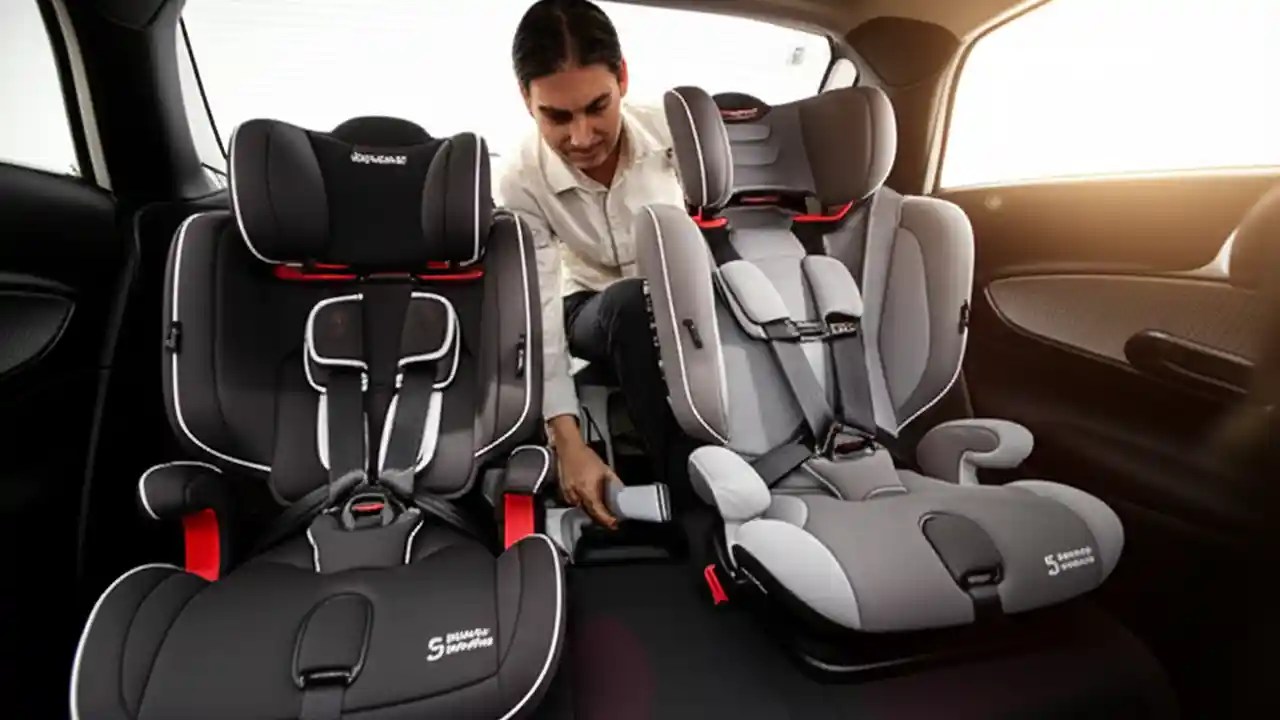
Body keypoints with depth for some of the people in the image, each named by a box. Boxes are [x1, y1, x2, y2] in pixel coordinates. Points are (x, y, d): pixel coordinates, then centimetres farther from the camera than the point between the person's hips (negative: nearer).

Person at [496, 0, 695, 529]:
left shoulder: (671, 132, -19)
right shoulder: (522, 184, -22)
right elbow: (537, 322, -26)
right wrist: (568, 442, -33)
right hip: (594, 313, -1)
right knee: (631, 304, -36)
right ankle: (690, 492, -26)